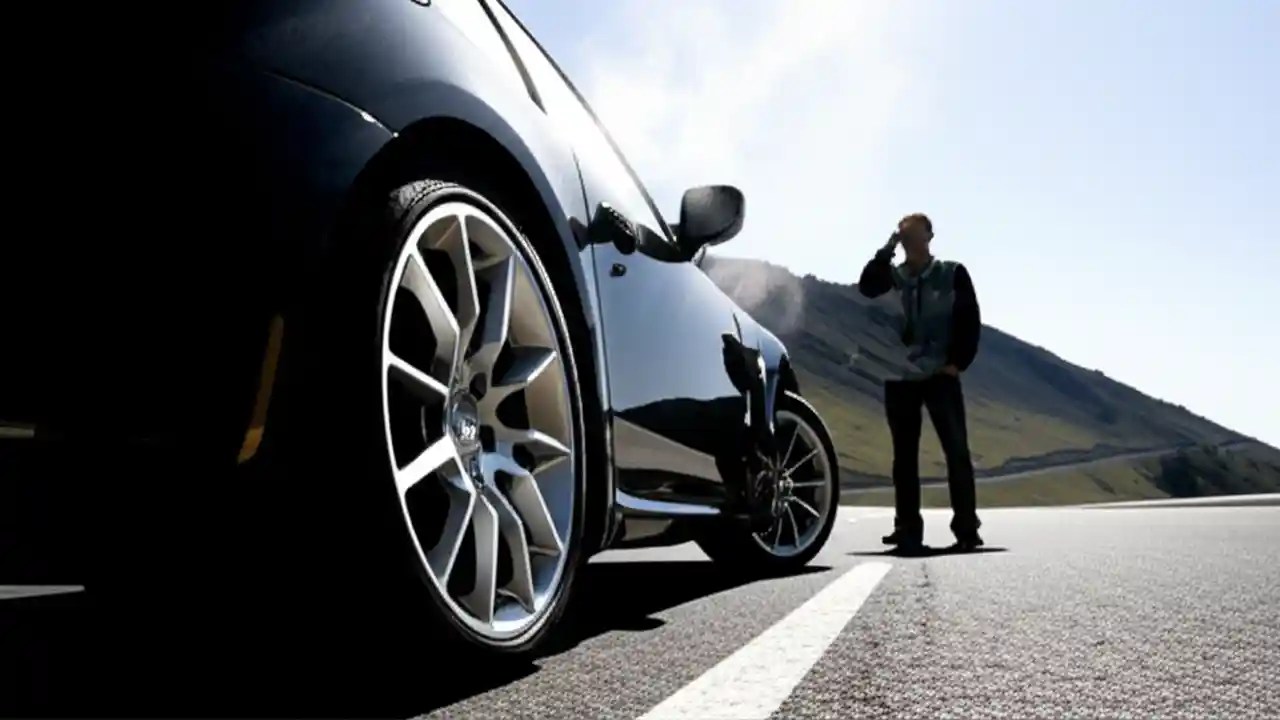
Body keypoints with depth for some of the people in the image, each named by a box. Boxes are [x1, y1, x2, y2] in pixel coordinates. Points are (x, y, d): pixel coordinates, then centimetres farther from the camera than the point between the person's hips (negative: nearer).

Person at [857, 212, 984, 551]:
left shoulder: (953, 274, 5)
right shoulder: (892, 275, 9)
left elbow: (971, 321, 2)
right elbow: (866, 288, -11)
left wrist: (957, 363, -6)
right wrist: (885, 251, -13)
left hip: (941, 376, -2)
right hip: (900, 378, 2)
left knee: (957, 451, -6)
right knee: (905, 456, 4)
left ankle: (967, 529, 0)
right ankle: (908, 530, 9)